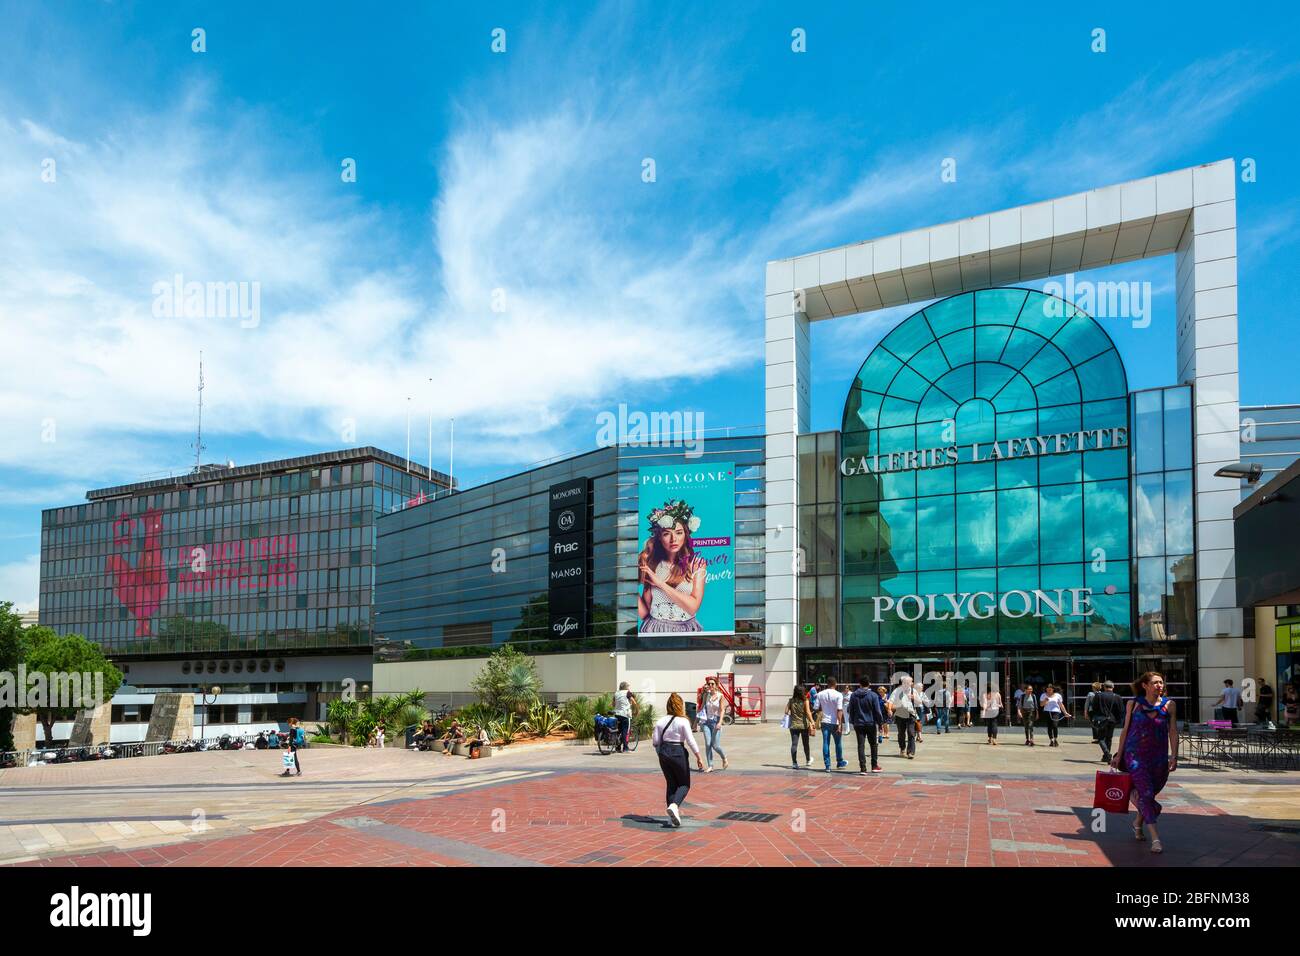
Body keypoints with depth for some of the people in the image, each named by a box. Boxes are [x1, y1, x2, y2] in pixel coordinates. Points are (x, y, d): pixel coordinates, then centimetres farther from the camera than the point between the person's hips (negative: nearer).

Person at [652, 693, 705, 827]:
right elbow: (690, 741, -12)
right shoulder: (683, 721, -11)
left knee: (671, 784, 17)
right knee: (684, 784, 9)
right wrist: (698, 757, -5)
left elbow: (655, 742, 2)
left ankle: (673, 811, 15)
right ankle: (674, 805, -15)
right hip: (678, 752, -4)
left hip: (664, 753, 4)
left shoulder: (660, 721, 1)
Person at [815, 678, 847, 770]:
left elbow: (817, 709, 2)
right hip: (835, 722, -2)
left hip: (825, 722, 2)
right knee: (838, 743, 16)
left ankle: (827, 766, 5)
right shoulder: (838, 695, -11)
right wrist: (840, 724, -17)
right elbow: (839, 711, -17)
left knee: (826, 744, 5)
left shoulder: (820, 694, 0)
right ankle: (839, 763, 30)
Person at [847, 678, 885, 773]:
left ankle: (863, 768, -1)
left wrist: (852, 721, 16)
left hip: (858, 724, 1)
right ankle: (874, 766, 19)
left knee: (861, 746, 2)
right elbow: (877, 711, -8)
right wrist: (880, 722, 1)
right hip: (871, 723, -1)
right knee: (874, 744, 14)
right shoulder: (873, 695, -8)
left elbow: (850, 710, 6)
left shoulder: (853, 695, 0)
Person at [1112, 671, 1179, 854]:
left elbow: (1173, 732, 2)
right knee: (1146, 793, -13)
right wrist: (1119, 755, 5)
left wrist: (1174, 756, -9)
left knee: (1149, 794, 11)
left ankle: (1138, 824, 38)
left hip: (1159, 757, 2)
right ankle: (1155, 838, -15)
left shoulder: (1168, 705, 4)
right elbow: (1125, 730, 6)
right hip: (1135, 755, -2)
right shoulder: (1134, 704, 1)